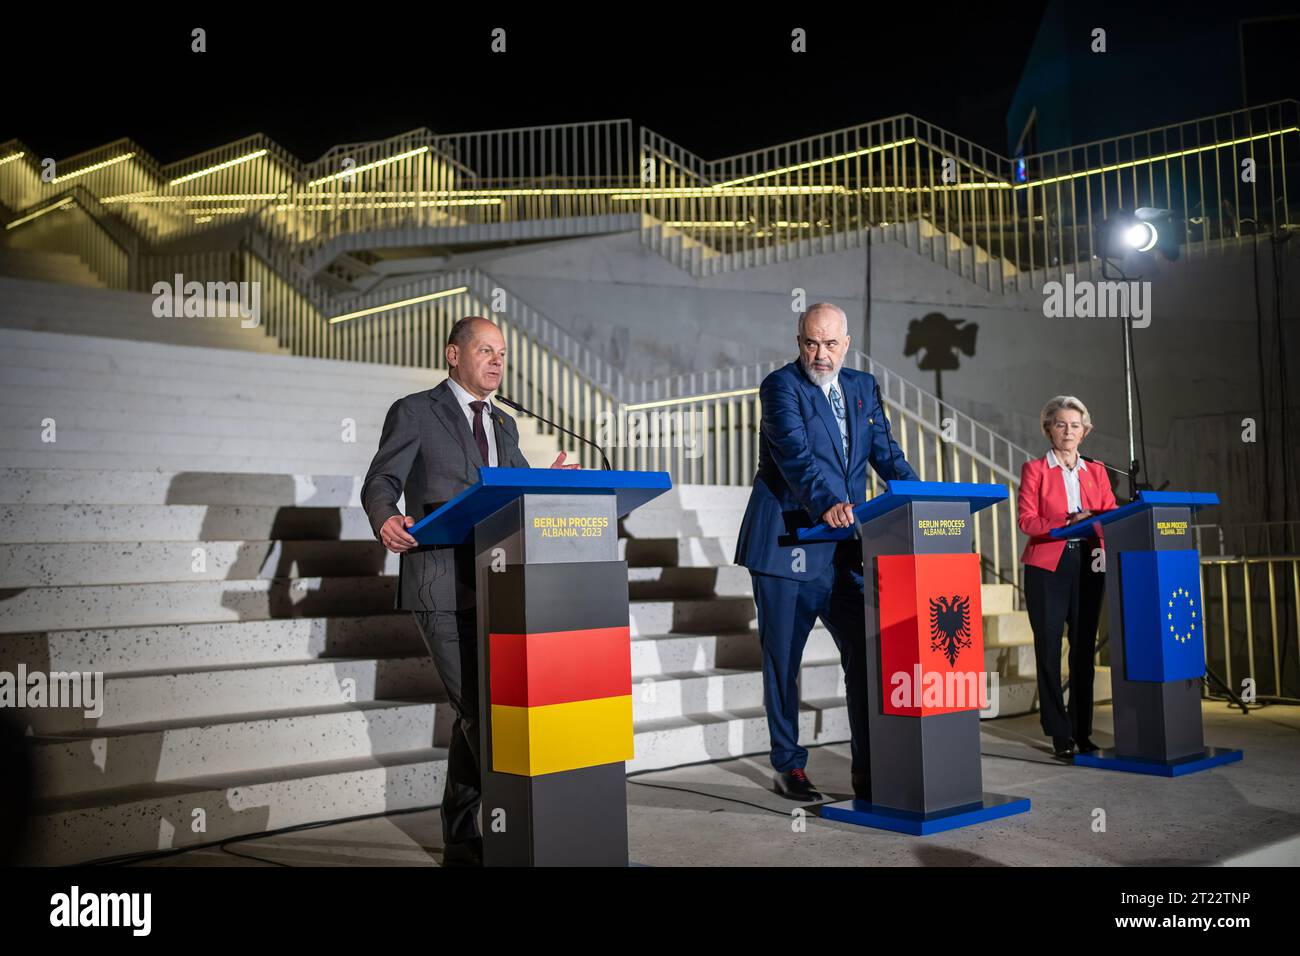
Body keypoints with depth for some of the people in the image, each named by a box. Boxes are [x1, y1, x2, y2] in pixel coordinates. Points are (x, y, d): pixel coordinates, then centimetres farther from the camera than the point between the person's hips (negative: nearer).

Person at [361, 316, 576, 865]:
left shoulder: (504, 426, 20)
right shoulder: (414, 413, 2)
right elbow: (379, 484, -3)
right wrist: (386, 521, -25)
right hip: (441, 587, -6)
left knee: (475, 714, 10)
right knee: (480, 710, -11)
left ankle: (461, 840, 20)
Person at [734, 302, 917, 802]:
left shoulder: (863, 386, 12)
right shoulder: (781, 386, -7)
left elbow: (885, 452, 7)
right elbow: (795, 452, -23)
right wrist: (827, 503, -39)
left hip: (845, 549, 5)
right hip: (788, 545, -5)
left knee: (866, 655, 2)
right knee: (782, 662, 5)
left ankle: (869, 772, 12)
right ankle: (789, 767, 19)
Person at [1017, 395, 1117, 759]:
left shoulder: (1096, 471, 16)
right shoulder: (1035, 469, 4)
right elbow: (1027, 520, -7)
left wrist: (1097, 524, -14)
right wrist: (1068, 522, -20)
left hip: (1087, 566, 4)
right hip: (1047, 568, -3)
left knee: (1084, 648, 4)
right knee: (1049, 650, -3)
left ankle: (1082, 732, 12)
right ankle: (1060, 736, 2)